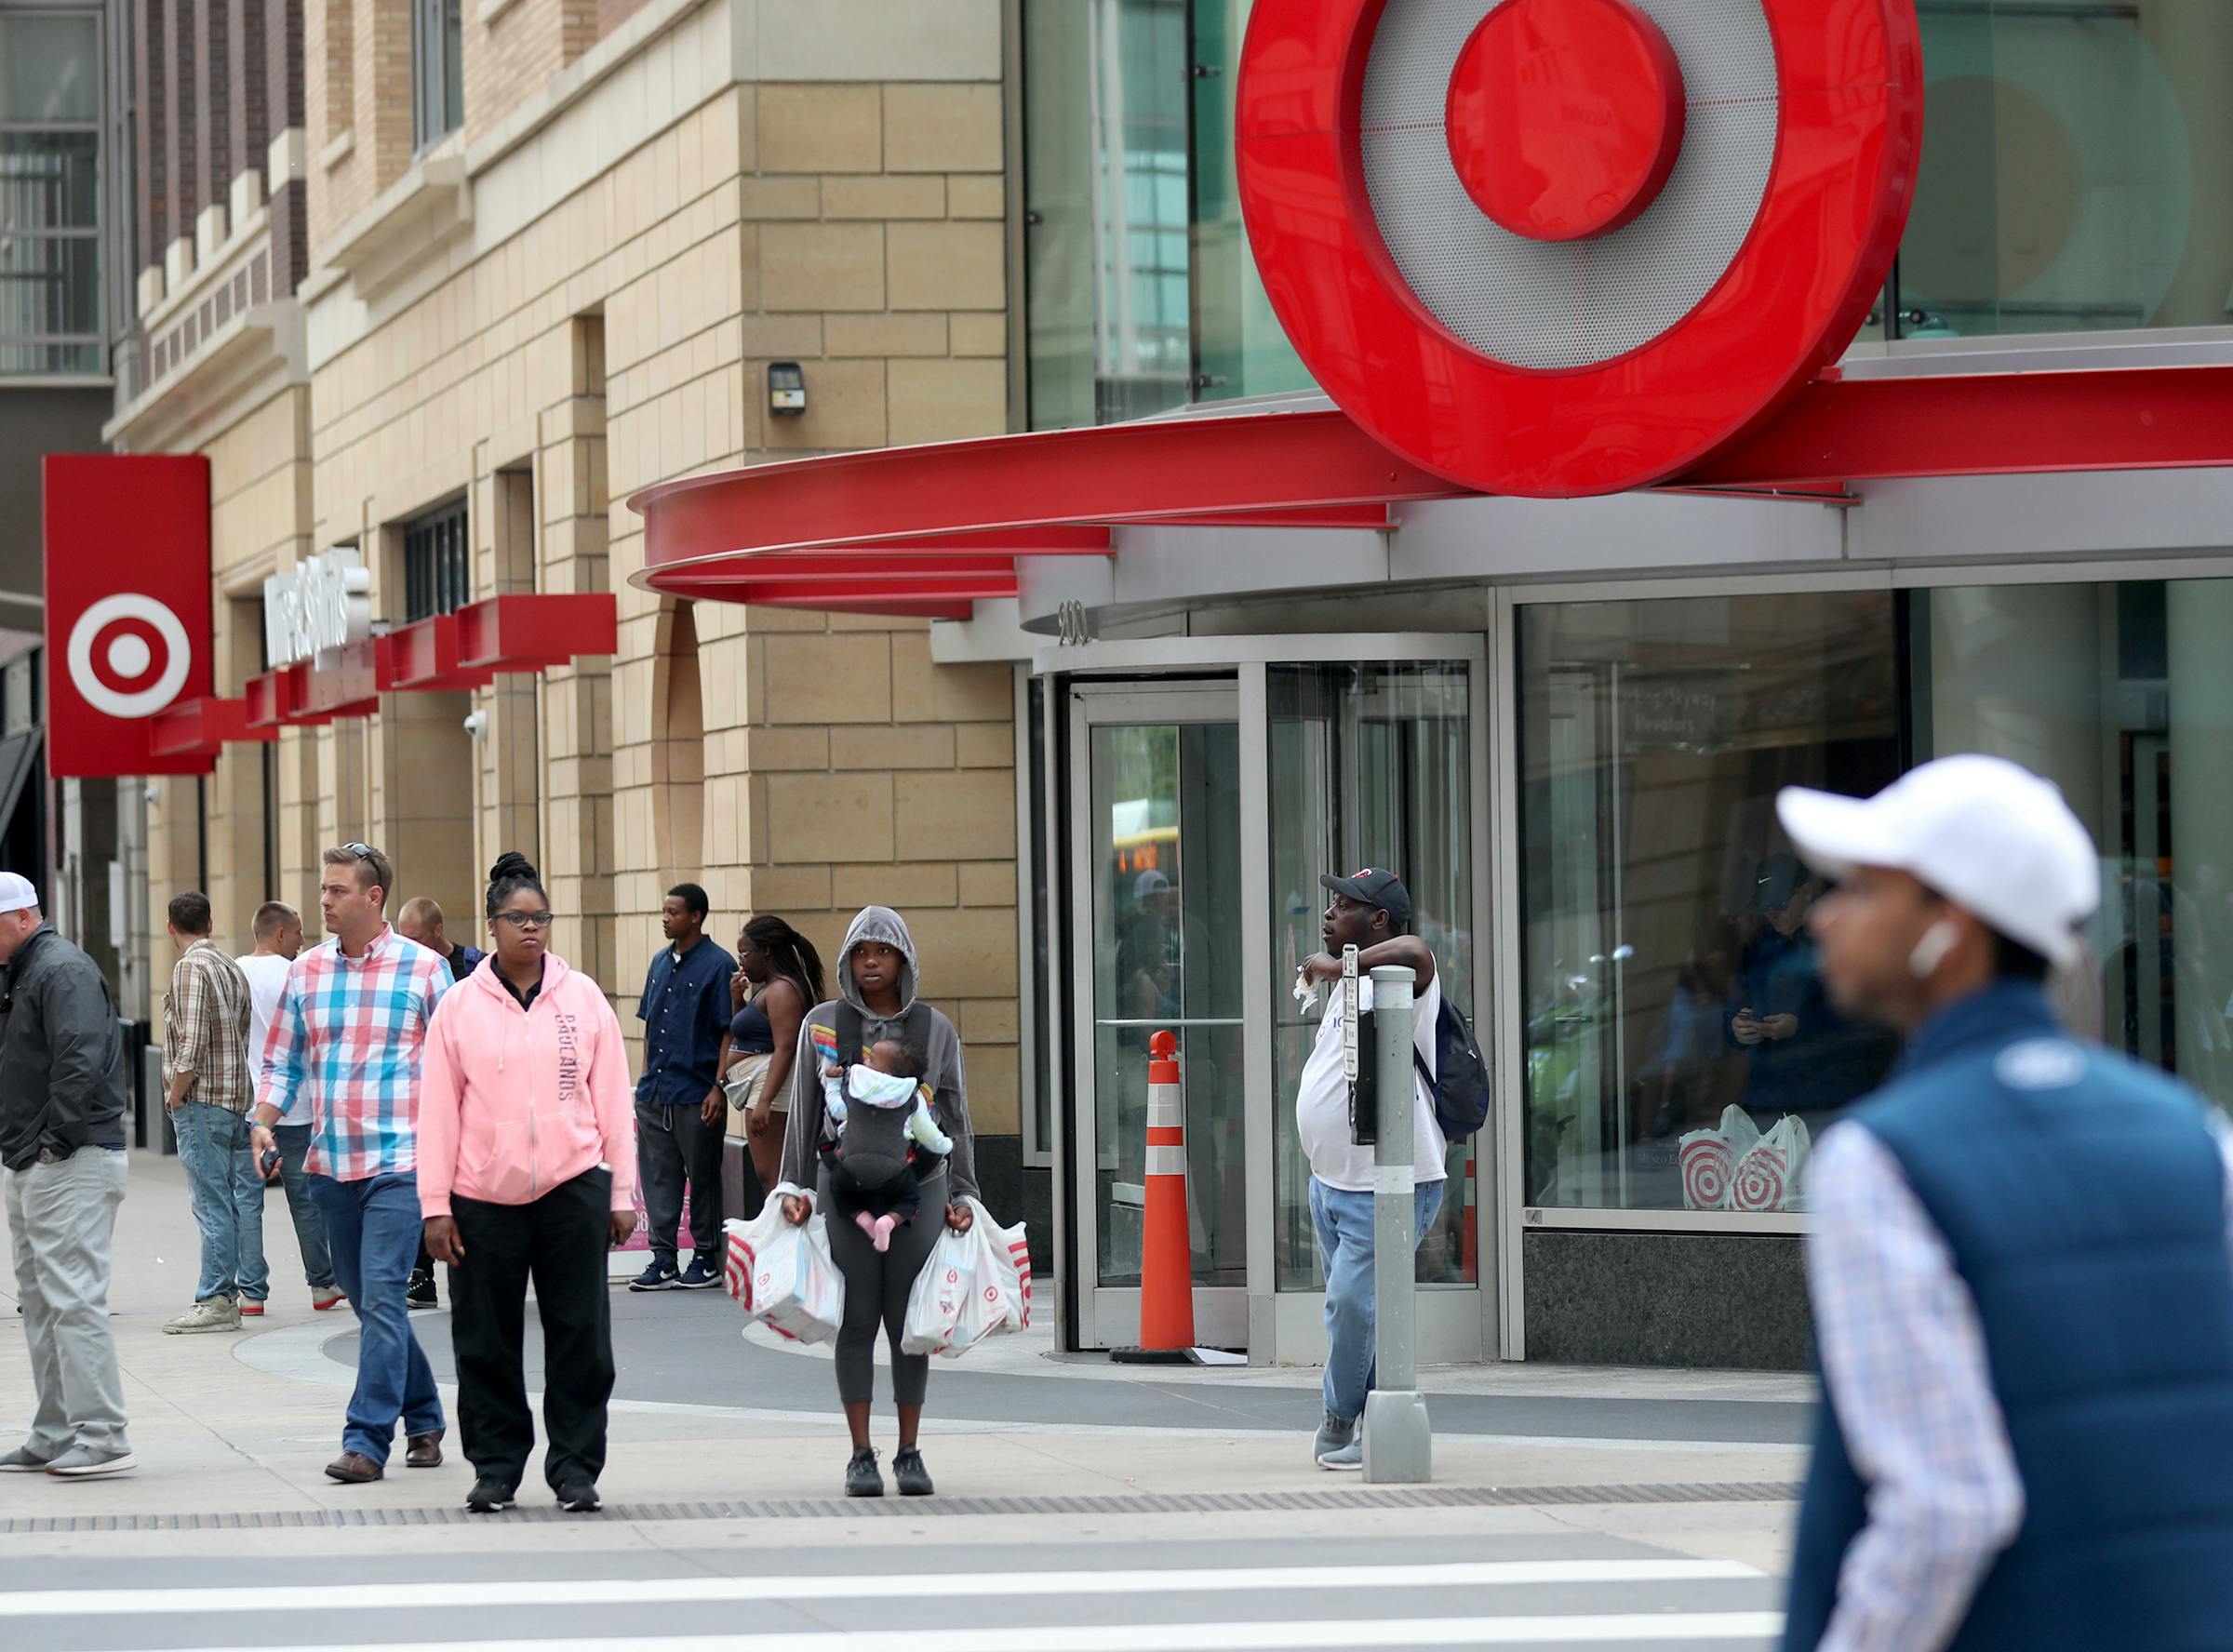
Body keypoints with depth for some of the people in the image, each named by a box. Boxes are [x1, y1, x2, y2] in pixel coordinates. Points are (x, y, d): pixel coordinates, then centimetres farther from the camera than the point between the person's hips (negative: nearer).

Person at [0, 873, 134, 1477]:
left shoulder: (61, 970, -13)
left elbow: (81, 1062, -23)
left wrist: (57, 1140, -21)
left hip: (70, 1165, -11)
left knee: (71, 1297, -12)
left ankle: (100, 1436, -13)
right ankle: (55, 1437, 17)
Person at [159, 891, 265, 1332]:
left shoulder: (190, 967, -12)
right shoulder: (232, 968, 14)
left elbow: (193, 1042, -19)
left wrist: (176, 1095, -10)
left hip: (202, 1100, -9)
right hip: (240, 1097, 9)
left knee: (212, 1203, -9)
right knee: (244, 1197, 13)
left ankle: (217, 1300, -10)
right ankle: (251, 1290, 21)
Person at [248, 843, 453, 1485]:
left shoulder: (423, 969, -2)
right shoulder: (306, 973, 10)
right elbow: (282, 1063, 15)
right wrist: (263, 1122, -1)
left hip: (399, 1163, -5)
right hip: (330, 1163, 5)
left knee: (381, 1298, -13)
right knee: (367, 1302, 11)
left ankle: (367, 1442, -12)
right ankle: (424, 1420, 26)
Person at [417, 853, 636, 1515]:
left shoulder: (583, 998, 5)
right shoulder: (460, 1006, 2)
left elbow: (613, 1100, 7)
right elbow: (438, 1110, 3)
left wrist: (622, 1194, 4)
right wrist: (435, 1206, -1)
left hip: (573, 1187, 0)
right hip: (484, 1196, 0)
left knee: (579, 1335, 1)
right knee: (487, 1341, 4)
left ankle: (576, 1467, 9)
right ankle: (496, 1467, 15)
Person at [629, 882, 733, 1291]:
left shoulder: (718, 965, -8)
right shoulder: (660, 963, 13)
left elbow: (730, 1031, -9)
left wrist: (719, 1088, -14)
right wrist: (647, 1077, 14)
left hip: (696, 1094, -7)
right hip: (654, 1092, 7)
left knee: (702, 1176, 2)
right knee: (658, 1176, 6)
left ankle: (706, 1259, 10)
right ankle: (663, 1260, 10)